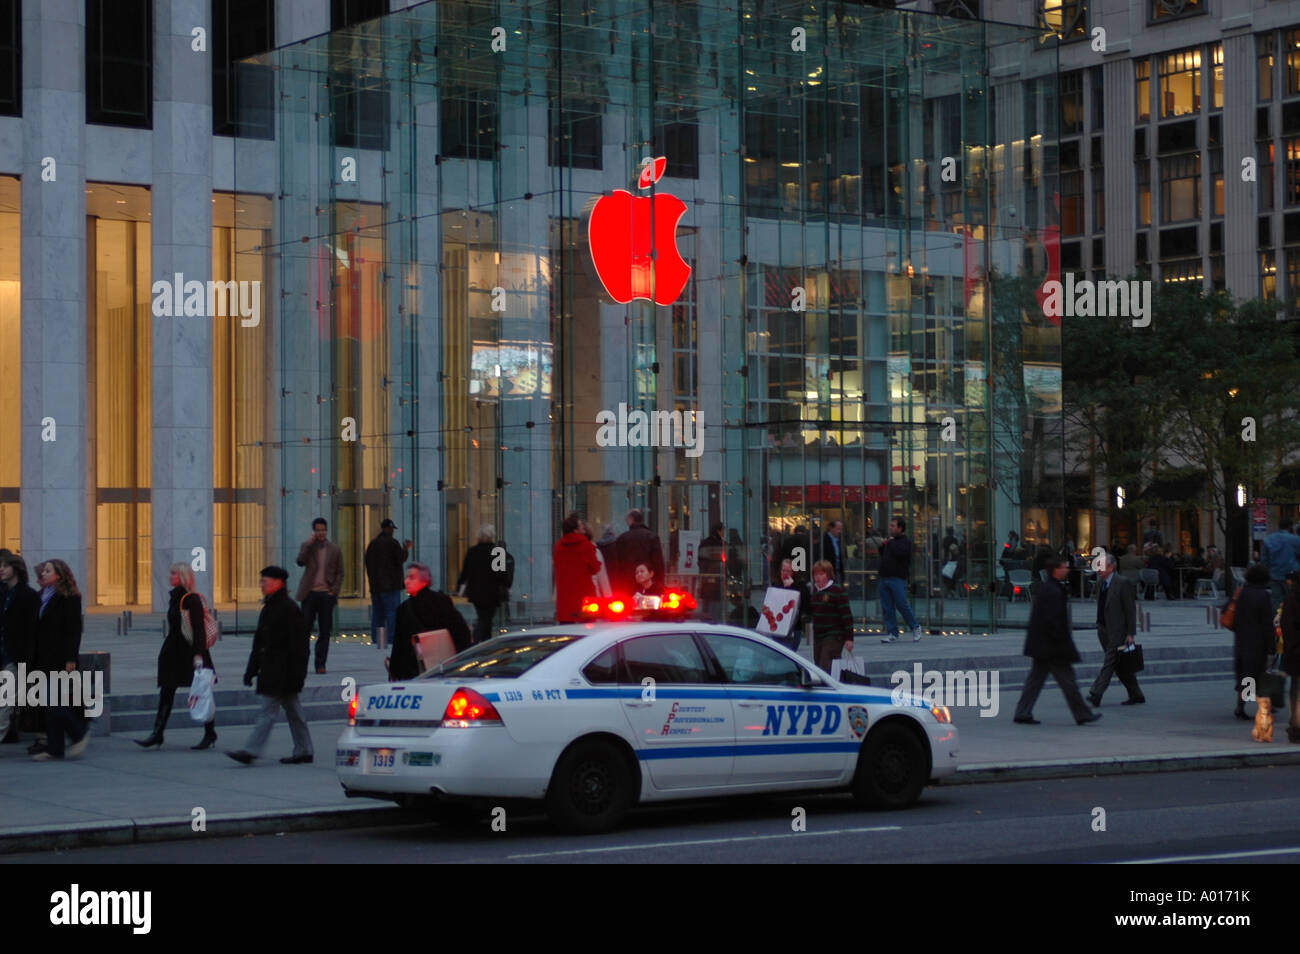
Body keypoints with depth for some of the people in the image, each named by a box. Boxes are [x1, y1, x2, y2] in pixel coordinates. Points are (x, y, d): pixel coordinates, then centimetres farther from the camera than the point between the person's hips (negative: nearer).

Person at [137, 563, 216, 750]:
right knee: (166, 693, 2)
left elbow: (198, 628, -18)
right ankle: (157, 734, 0)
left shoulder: (193, 599, -13)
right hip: (173, 651, 8)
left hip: (190, 652, -8)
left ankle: (210, 734, 13)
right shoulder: (173, 597, 12)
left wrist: (198, 654, -24)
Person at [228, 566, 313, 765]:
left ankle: (251, 751, -12)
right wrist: (251, 670, 19)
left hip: (282, 671, -10)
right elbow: (259, 642, 20)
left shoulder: (289, 609, -14)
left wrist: (297, 673, -20)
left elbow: (300, 644, -17)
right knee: (293, 710, 12)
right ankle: (303, 751, 17)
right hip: (271, 670, 10)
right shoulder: (268, 608, 15)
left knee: (268, 710, -9)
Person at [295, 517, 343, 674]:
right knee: (305, 628, -2)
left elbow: (340, 573, 11)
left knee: (324, 632, 1)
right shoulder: (307, 547, 6)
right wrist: (310, 543, -14)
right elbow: (300, 561, -13)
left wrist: (334, 590, -2)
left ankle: (320, 664, 5)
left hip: (326, 594, 1)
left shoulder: (335, 549, 8)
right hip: (309, 593, -1)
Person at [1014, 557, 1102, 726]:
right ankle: (1082, 714, 4)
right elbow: (1052, 620, -23)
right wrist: (1063, 642, -18)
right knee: (1067, 680, -2)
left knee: (1035, 679, 10)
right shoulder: (1053, 592, -18)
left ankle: (1022, 713, 9)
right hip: (1053, 648, -10)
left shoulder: (1045, 589, 14)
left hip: (1041, 647, 10)